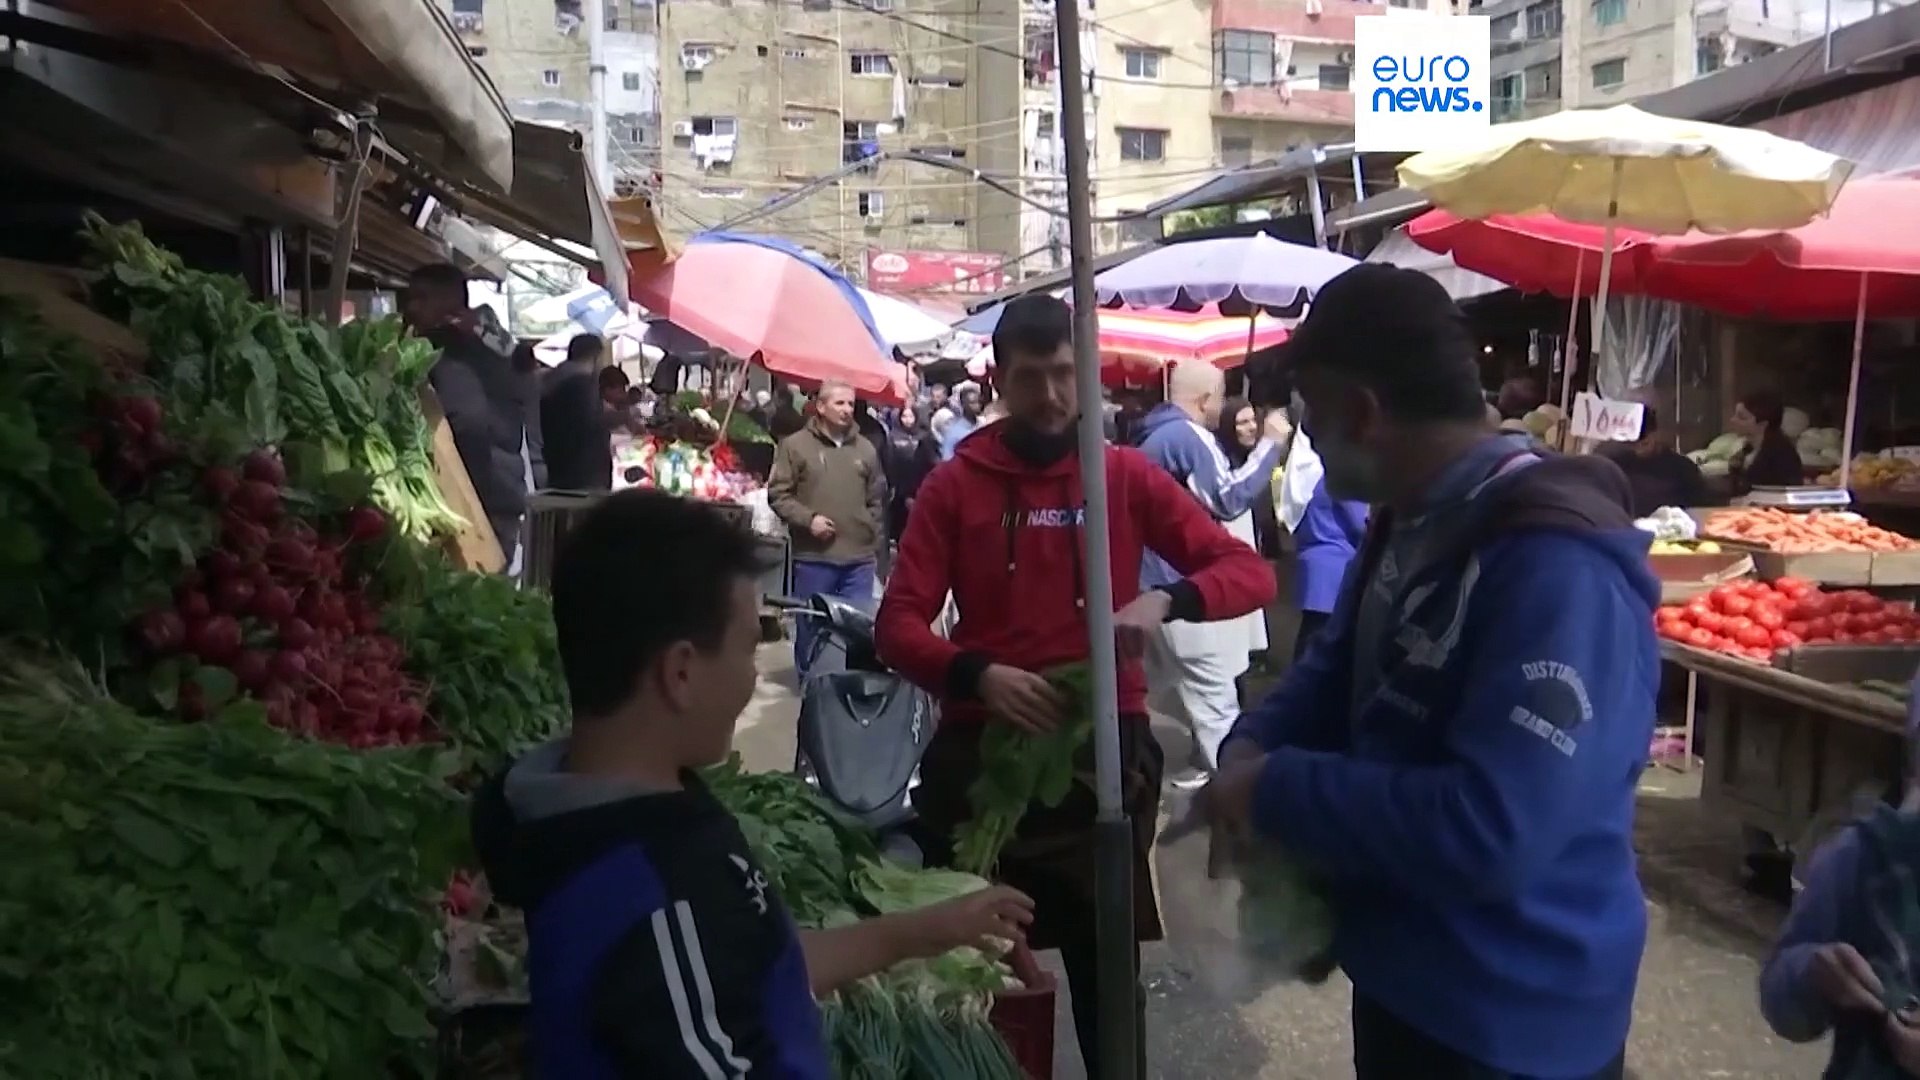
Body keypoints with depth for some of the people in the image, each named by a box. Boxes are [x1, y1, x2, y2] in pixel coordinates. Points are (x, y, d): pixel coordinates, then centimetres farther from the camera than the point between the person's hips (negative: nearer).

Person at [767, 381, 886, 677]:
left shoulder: (866, 448, 11)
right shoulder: (796, 445, -1)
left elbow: (876, 501, 16)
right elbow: (778, 494, -2)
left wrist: (875, 542, 11)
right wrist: (808, 519, -13)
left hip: (859, 558, 3)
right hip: (813, 557, -3)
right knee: (811, 627, 7)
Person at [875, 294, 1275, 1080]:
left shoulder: (1128, 475, 3)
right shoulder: (954, 485, 0)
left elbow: (1249, 572, -1)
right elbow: (896, 624, -5)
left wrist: (1165, 600, -21)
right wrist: (979, 675, -23)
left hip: (1104, 749, 1)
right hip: (983, 751, 0)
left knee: (1108, 972, 14)